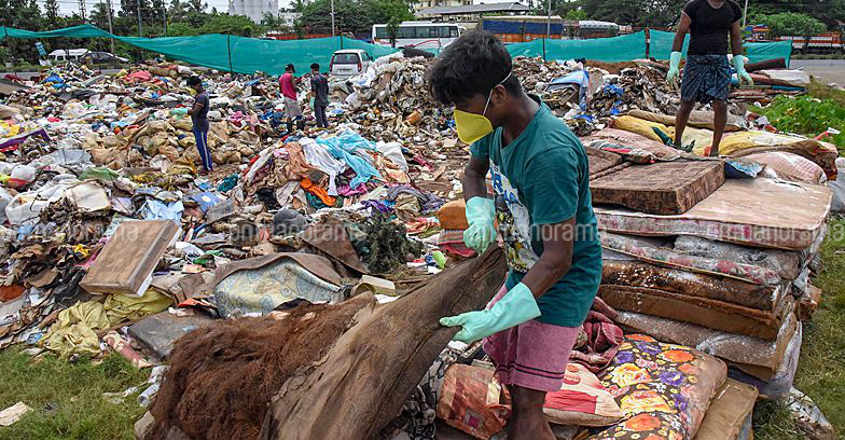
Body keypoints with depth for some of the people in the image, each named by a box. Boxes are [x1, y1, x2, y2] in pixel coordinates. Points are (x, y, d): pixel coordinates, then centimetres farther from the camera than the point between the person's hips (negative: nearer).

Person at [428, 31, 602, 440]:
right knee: (498, 349, 24)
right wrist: (479, 213, -7)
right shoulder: (497, 124, -7)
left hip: (561, 282, -9)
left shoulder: (550, 153, -33)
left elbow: (558, 259, -31)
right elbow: (474, 170, 14)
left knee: (528, 407, -9)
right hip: (523, 270, 9)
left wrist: (498, 314, -34)